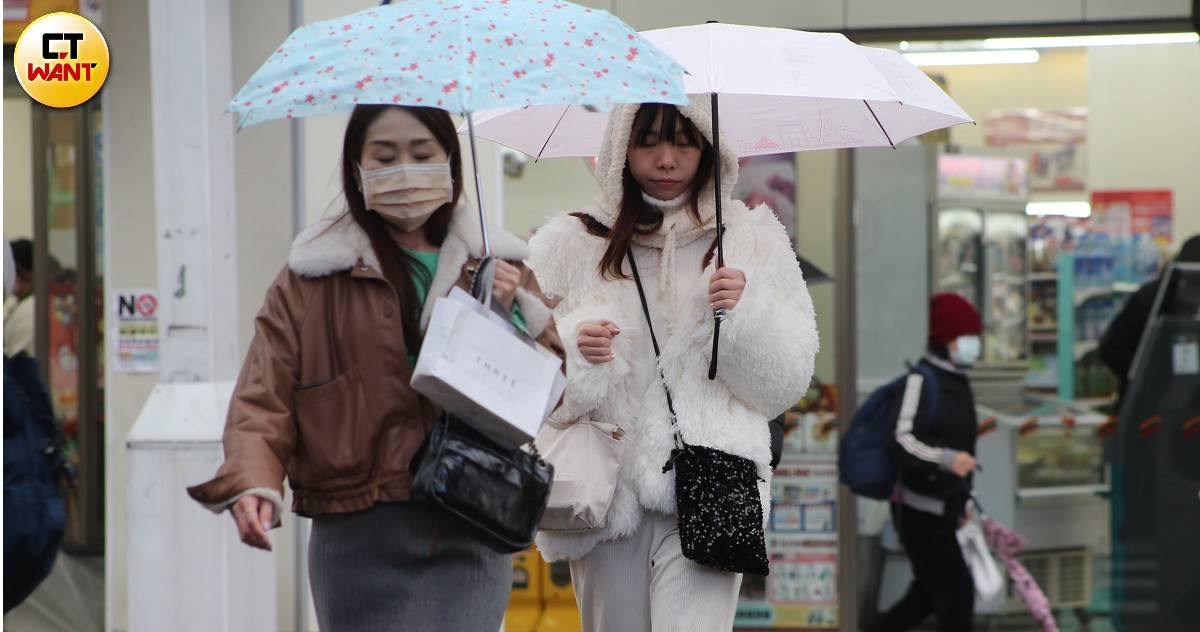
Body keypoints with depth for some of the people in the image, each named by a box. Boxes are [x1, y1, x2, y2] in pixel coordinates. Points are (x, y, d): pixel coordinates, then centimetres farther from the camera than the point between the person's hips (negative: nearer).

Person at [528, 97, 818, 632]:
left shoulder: (752, 240, 10)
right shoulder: (570, 244, 9)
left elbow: (785, 385, 8)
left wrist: (747, 314, -9)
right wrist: (571, 354, -15)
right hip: (605, 488, 1)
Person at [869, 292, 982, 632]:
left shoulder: (958, 383, 14)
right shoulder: (920, 381, -16)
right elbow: (903, 441, -27)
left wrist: (961, 502, 28)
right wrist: (946, 459, -42)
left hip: (943, 509, 10)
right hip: (920, 510, -10)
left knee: (927, 596, 15)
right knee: (957, 591, -9)